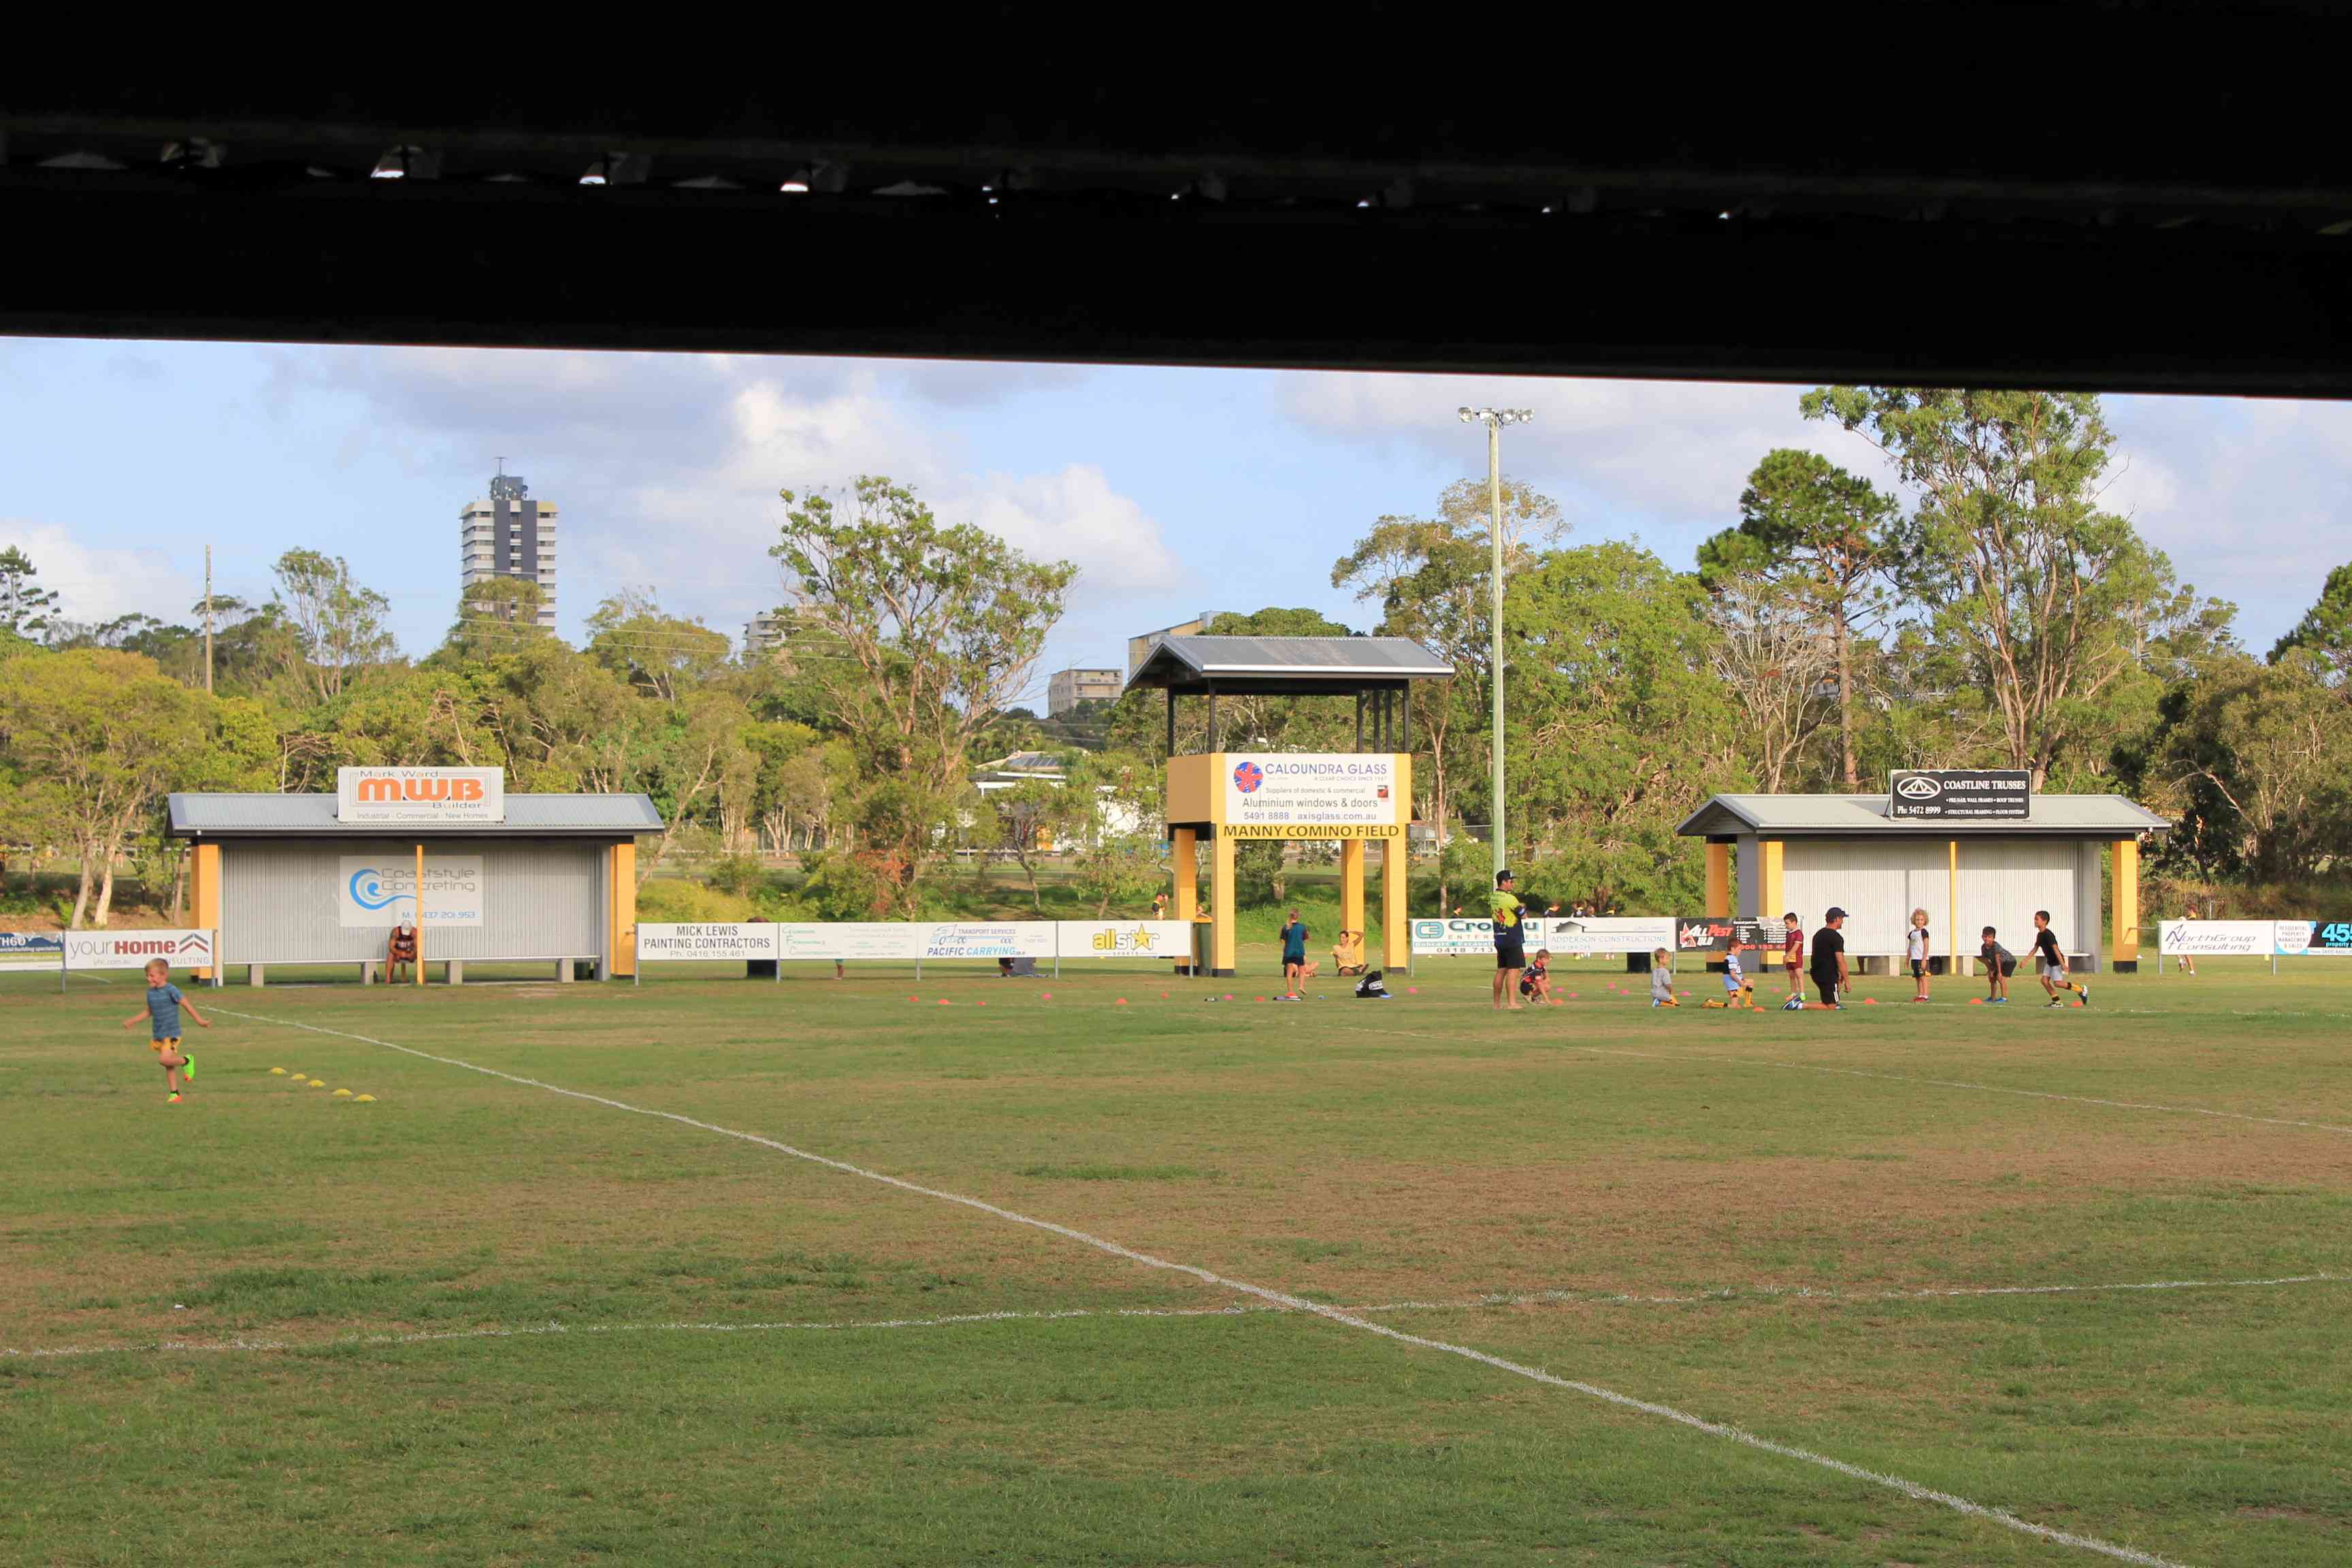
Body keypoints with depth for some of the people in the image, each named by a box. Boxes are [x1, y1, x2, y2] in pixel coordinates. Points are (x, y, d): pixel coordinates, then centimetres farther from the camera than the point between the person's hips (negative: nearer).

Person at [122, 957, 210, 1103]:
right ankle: (174, 1093, 18)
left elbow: (186, 1004, -11)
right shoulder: (151, 992, 7)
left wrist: (199, 1020, -14)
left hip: (171, 1034, -7)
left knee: (165, 1059, -24)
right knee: (169, 1067, 10)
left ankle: (186, 1061, 3)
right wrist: (133, 1021, 26)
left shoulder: (171, 990, -14)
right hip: (157, 1035, 7)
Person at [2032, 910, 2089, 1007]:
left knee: (2058, 983, -14)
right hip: (2050, 961, 9)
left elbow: (2055, 948, -28)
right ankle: (2057, 1001, 7)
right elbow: (2035, 949, 17)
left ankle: (2081, 990, 0)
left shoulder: (2048, 935, -22)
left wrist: (2062, 964, -32)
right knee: (2044, 980, 0)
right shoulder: (2040, 935, 7)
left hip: (2057, 961, -9)